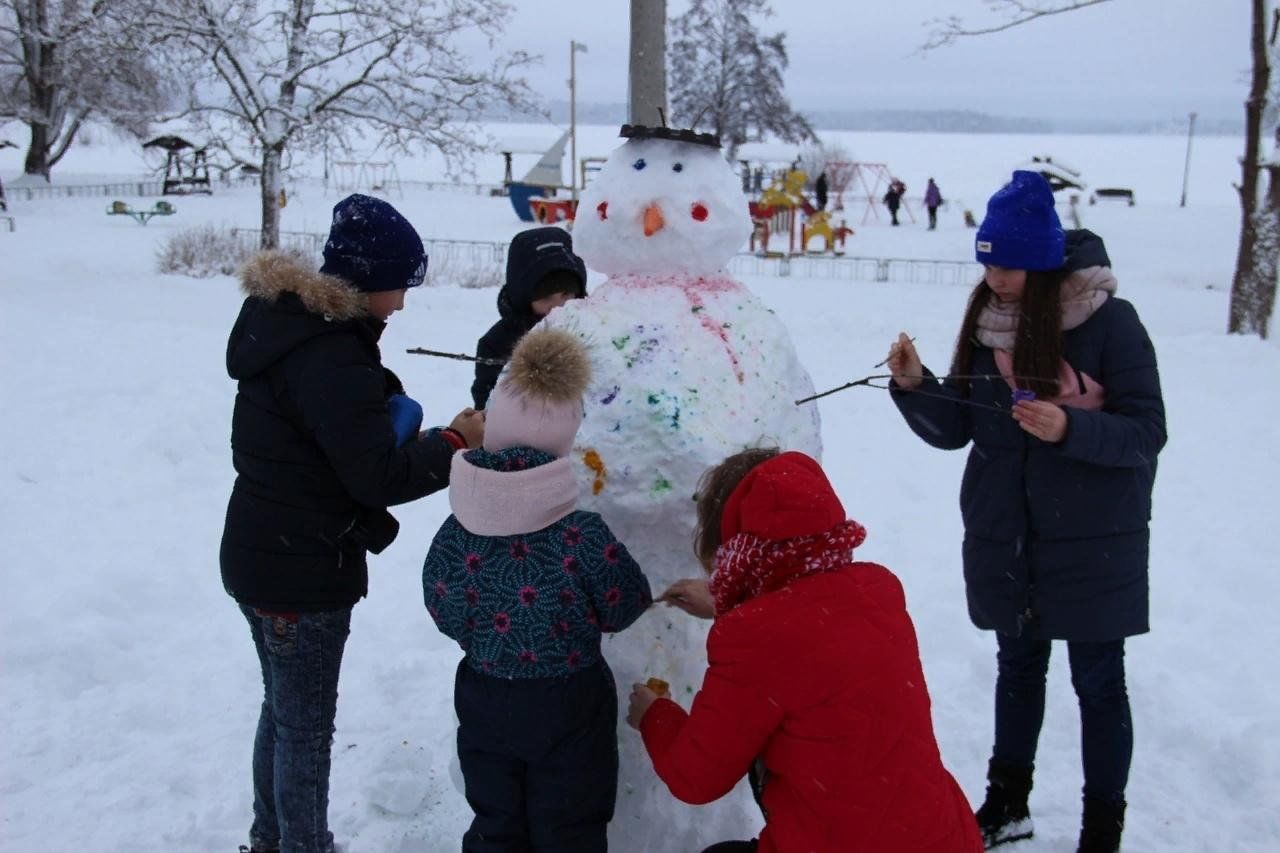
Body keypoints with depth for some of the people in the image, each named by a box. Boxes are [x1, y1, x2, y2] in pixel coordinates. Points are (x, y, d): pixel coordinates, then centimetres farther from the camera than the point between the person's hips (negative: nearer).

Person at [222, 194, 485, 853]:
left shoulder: (284, 319, 4)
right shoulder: (331, 357, -27)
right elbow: (377, 476, -24)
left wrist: (392, 424, -3)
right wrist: (455, 442, -12)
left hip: (262, 556, 10)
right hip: (302, 573, -10)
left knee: (283, 708, 25)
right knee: (307, 727, 8)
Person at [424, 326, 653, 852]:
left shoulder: (457, 534, -15)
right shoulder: (583, 535, -24)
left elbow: (447, 616, -4)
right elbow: (624, 608, -11)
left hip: (485, 702, 3)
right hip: (569, 706, -3)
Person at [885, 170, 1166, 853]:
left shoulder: (1109, 322, -13)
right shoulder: (985, 321, 0)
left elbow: (1147, 431, -13)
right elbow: (955, 429, 1)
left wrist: (1070, 428, -30)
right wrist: (915, 386, -17)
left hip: (1092, 541, -4)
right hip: (1004, 539, 5)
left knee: (1097, 679, 8)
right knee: (1018, 664, 19)